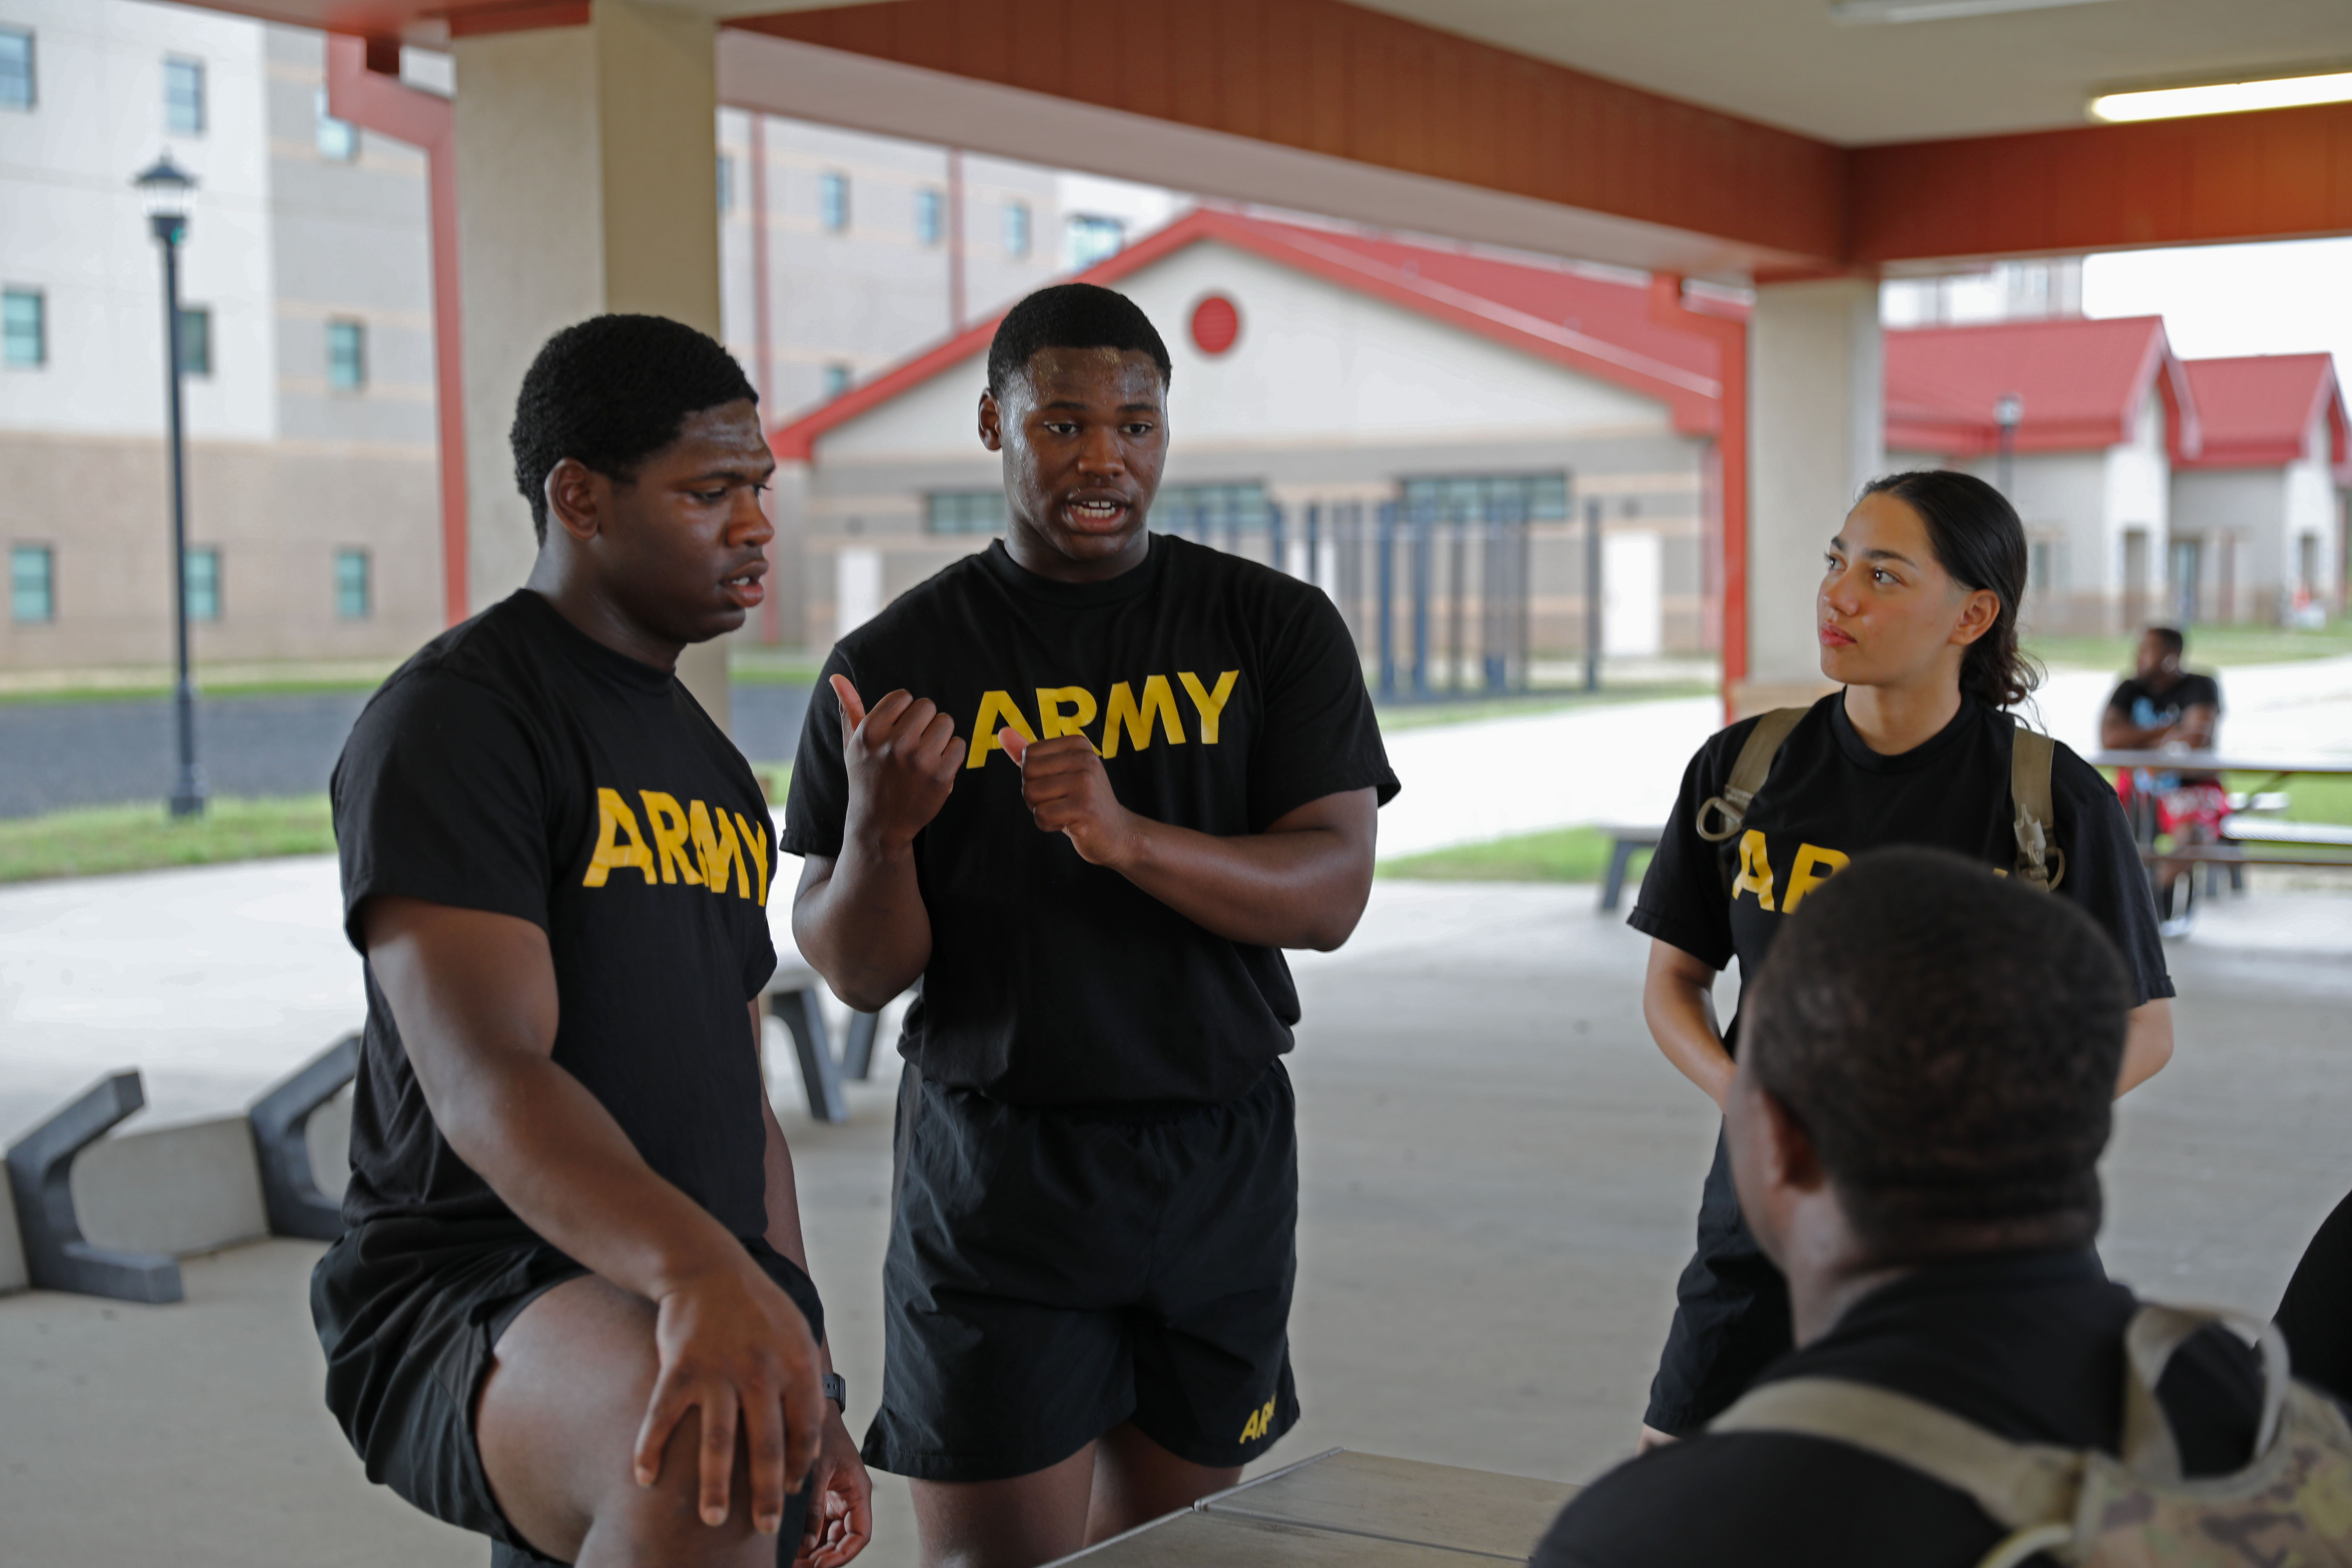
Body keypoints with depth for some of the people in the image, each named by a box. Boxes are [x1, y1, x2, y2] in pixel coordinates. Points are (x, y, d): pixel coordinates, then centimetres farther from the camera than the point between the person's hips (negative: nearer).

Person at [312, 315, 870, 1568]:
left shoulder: (709, 762, 19)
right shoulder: (450, 720, -10)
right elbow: (484, 1081, -24)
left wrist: (810, 1390, 21)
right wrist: (698, 1271, -41)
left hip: (720, 1310, 9)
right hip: (468, 1309, -9)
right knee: (699, 1466, -36)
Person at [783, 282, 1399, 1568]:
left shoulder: (1274, 629, 3)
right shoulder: (898, 662, 1)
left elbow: (1332, 892, -7)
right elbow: (857, 974, -1)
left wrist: (1128, 837, -23)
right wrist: (878, 834, -22)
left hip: (1224, 1168, 2)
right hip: (995, 1181, -2)